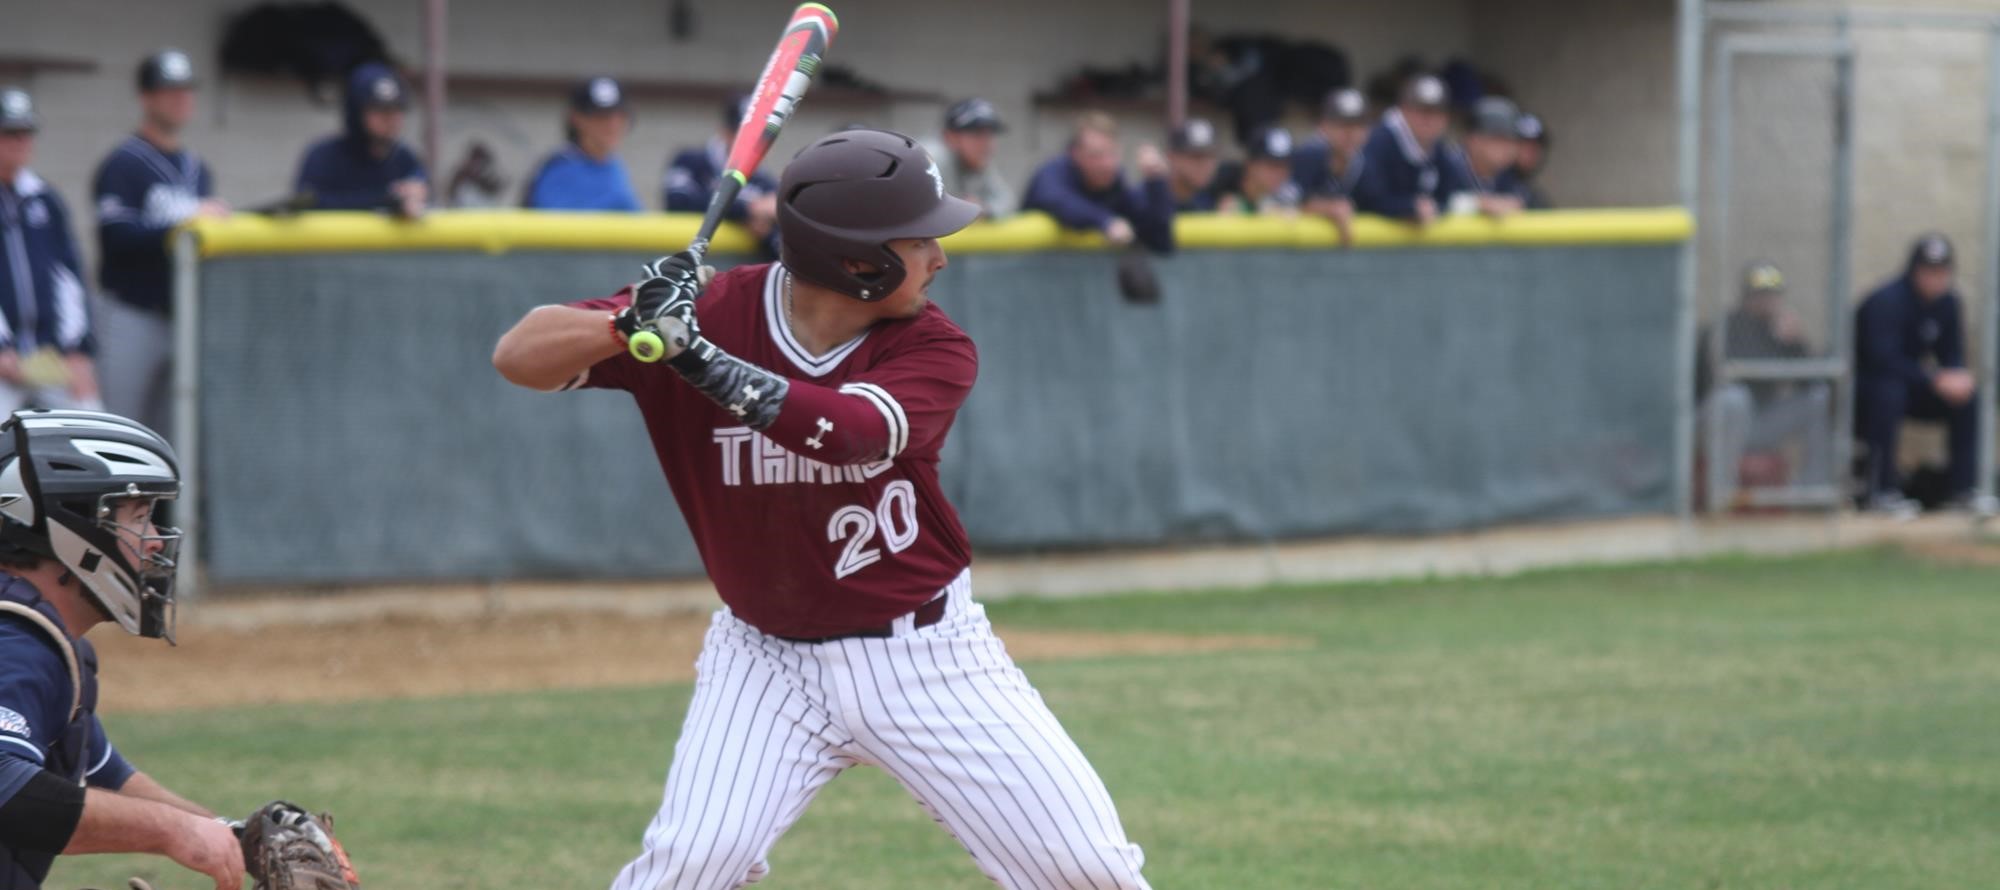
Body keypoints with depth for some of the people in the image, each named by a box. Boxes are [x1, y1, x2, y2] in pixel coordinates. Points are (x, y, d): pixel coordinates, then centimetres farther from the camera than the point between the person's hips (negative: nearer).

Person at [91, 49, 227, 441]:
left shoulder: (197, 169, 17)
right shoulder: (123, 165, -5)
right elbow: (117, 238, -17)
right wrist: (188, 226, -19)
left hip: (186, 315, 7)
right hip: (132, 316, -7)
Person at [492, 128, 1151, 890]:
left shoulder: (934, 349, -12)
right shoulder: (708, 311, -14)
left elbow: (850, 431, -34)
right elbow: (519, 357, -20)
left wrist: (698, 356, -44)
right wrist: (629, 326, -41)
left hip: (925, 656, 1)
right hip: (767, 659, -1)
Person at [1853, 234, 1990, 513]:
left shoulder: (1947, 302, -1)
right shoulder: (1886, 301, -24)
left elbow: (1952, 355, 5)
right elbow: (1883, 359, -32)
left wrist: (1959, 376, -20)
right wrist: (1936, 380, -33)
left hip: (1910, 384, 7)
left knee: (1967, 393, -10)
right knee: (1889, 390, -38)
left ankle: (1963, 487, -6)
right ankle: (1881, 491, -32)